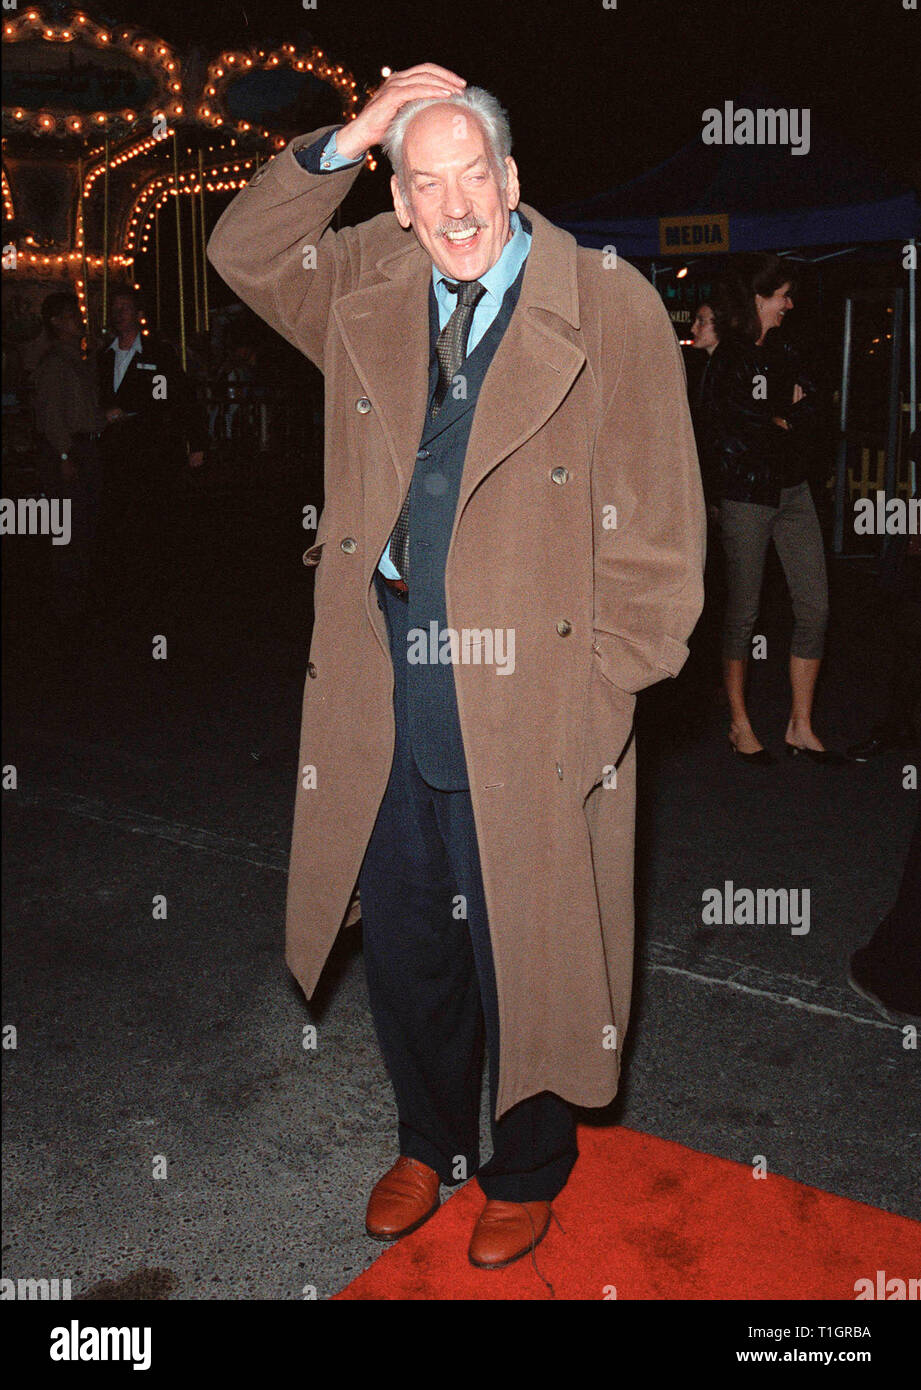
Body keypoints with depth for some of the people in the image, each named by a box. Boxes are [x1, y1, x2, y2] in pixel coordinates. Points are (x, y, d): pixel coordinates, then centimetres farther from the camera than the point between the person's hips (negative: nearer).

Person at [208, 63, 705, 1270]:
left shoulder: (613, 312, -9)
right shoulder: (365, 294, 6)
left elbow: (656, 539, -9)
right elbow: (242, 253, 12)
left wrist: (595, 707, -13)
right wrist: (345, 141, -2)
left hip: (528, 717, -4)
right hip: (384, 708, 5)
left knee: (524, 960, 12)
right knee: (404, 946, 20)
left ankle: (526, 1173, 40)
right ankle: (430, 1145, 46)